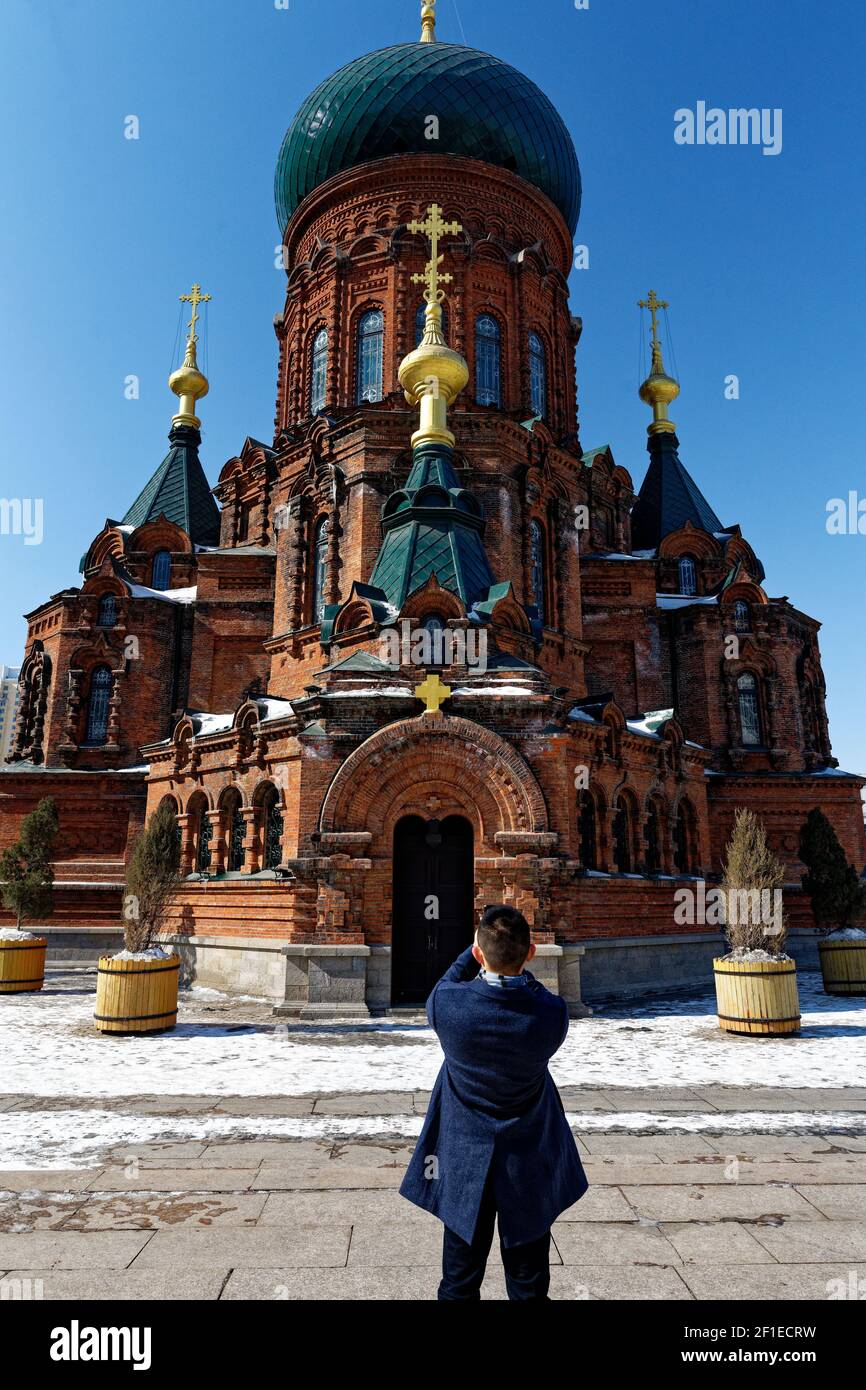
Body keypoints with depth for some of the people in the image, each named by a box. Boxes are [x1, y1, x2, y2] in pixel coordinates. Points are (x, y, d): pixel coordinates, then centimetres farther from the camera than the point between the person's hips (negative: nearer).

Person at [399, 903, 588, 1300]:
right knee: (528, 1280, 21)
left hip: (463, 1161, 0)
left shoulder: (447, 1004, -24)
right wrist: (523, 967, -2)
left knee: (460, 1279, 20)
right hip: (528, 1164, 0)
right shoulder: (552, 1013, -24)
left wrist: (473, 953, 1)